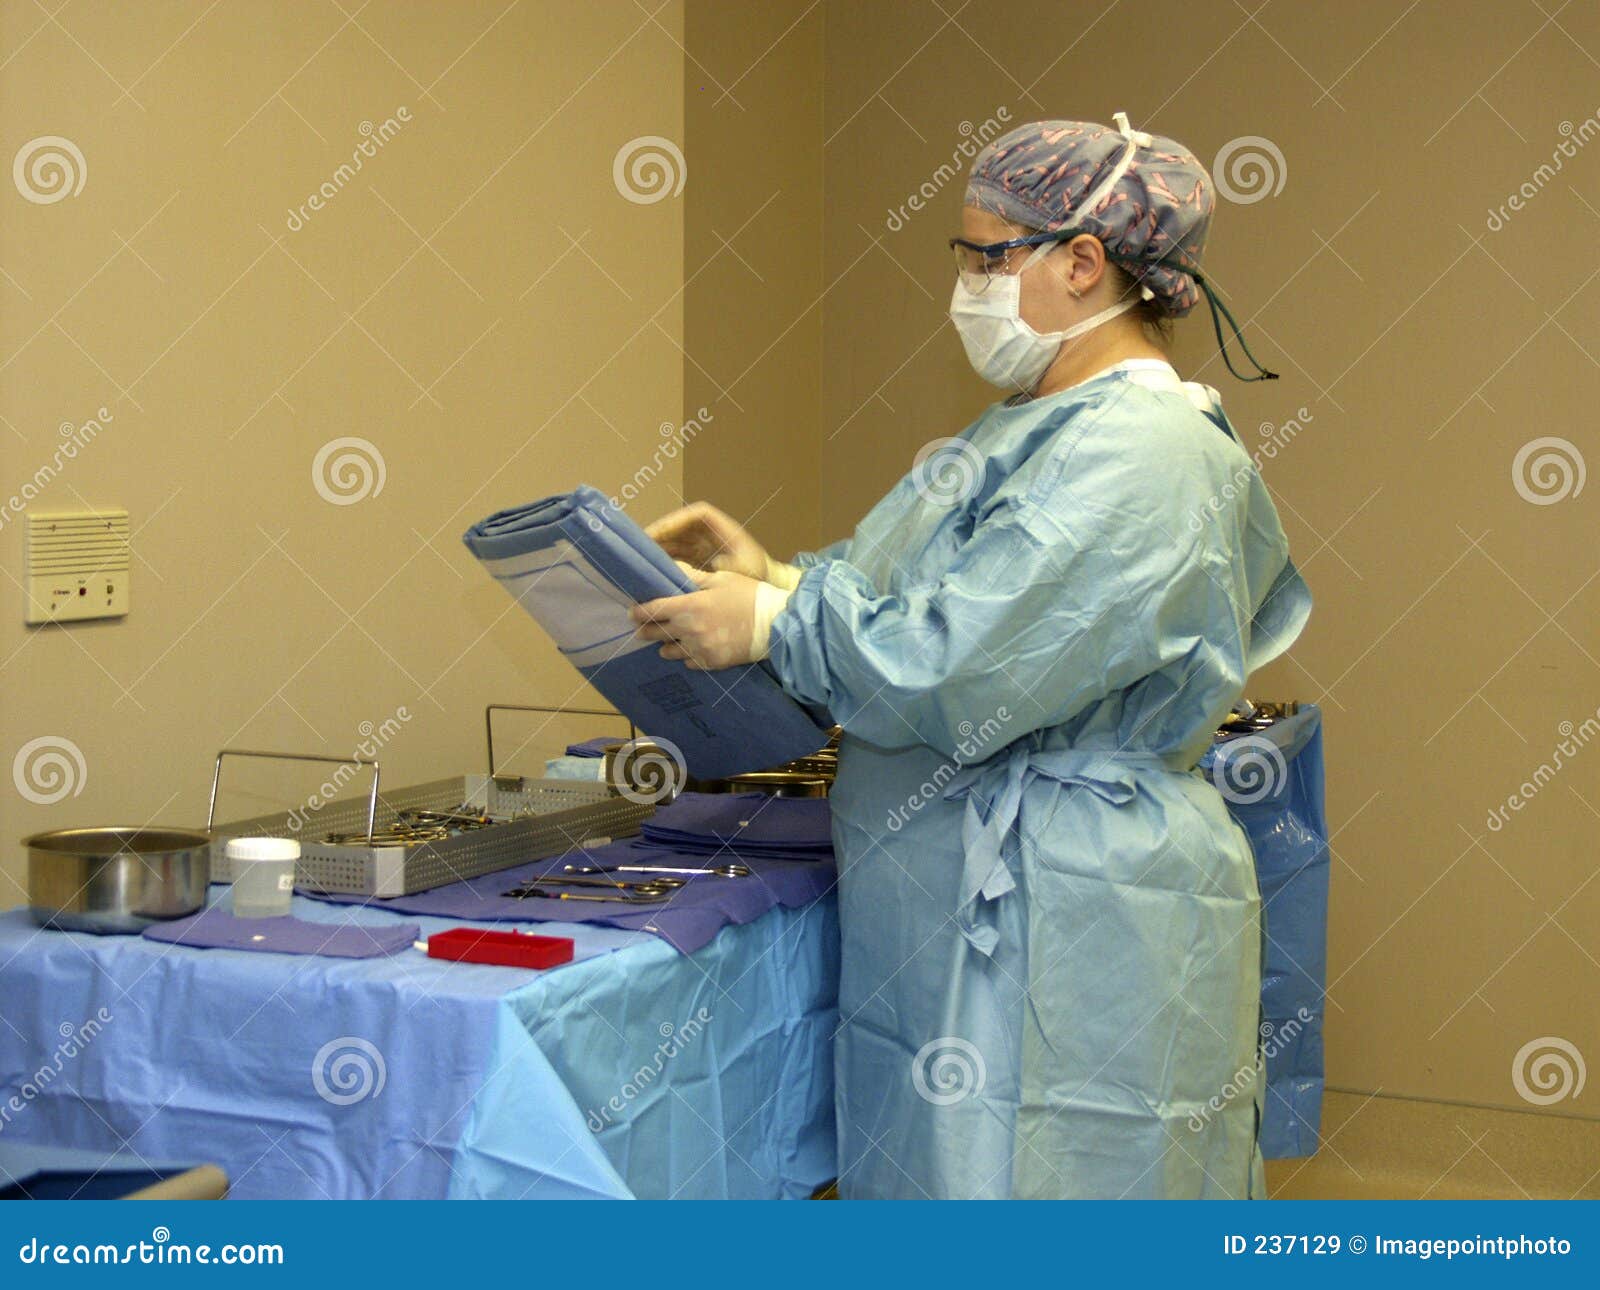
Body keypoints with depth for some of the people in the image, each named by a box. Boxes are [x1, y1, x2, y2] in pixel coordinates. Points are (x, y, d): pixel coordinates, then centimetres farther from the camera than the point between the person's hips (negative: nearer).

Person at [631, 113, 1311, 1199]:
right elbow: (914, 593, 18)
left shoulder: (1138, 456, -19)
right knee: (937, 1178, 16)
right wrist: (774, 572, 3)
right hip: (971, 907, 10)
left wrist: (772, 622, -14)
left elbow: (955, 666, -24)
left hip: (1067, 934, -10)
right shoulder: (1047, 426, 15)